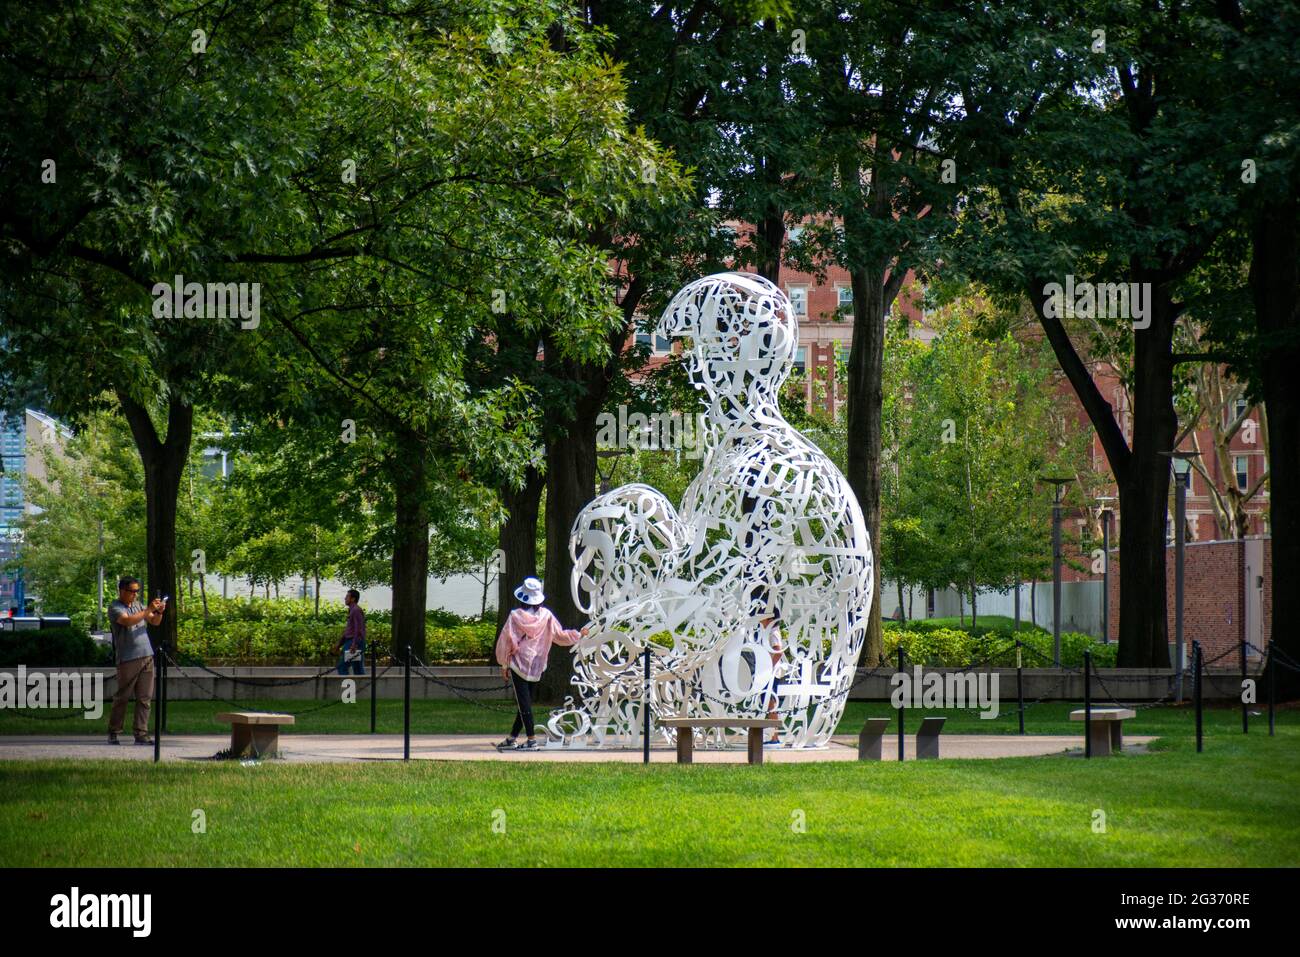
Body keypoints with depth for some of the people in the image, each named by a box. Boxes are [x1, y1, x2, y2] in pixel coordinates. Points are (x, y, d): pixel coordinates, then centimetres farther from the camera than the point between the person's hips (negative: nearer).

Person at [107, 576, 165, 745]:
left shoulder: (137, 605, 17)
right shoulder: (115, 608, -4)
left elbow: (155, 622, 20)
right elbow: (128, 621, -22)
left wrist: (159, 612, -2)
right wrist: (149, 610, -23)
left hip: (147, 657, 6)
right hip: (128, 660, -6)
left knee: (145, 698, 2)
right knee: (121, 698, 0)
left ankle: (141, 734, 2)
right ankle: (113, 733, 9)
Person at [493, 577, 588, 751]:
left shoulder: (516, 616, -9)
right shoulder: (546, 616, -1)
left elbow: (506, 641, -5)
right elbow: (560, 635, 8)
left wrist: (504, 665, 5)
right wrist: (579, 634, 25)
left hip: (518, 663, -4)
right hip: (537, 665, 4)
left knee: (524, 703, -4)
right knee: (525, 702, 12)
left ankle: (532, 740, -11)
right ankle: (512, 737, 18)